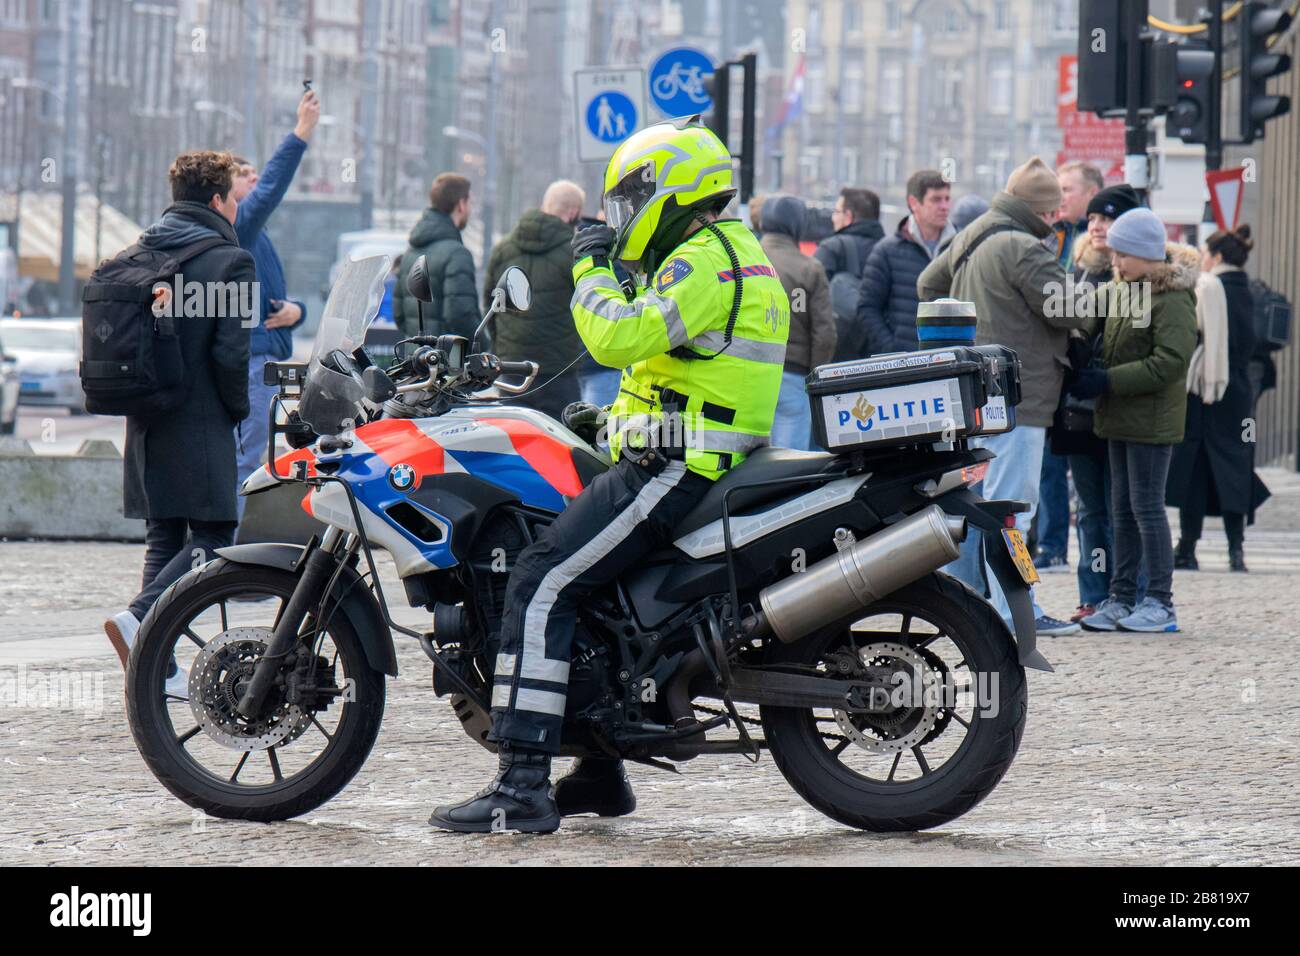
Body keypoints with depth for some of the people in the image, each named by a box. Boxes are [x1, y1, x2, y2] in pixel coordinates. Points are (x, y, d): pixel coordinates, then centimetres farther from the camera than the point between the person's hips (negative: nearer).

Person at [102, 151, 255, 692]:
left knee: (163, 540, 11)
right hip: (201, 426, -7)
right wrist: (238, 408, -1)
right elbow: (230, 351, -16)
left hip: (146, 423, 7)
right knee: (212, 540, -3)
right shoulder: (231, 261, -10)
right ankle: (139, 618, -22)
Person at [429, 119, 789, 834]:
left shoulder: (704, 262, -12)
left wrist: (591, 270, -10)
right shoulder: (738, 254, 22)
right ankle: (600, 772, 24)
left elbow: (620, 337, -26)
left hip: (673, 471, -11)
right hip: (709, 465, 11)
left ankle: (521, 787, -24)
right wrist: (616, 416, 24)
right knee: (584, 579, 22)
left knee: (540, 584, -16)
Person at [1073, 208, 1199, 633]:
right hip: (1122, 419, 9)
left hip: (1153, 420, -9)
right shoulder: (1119, 291, 12)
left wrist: (1106, 381, -20)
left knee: (1147, 507, -5)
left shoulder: (1172, 298, -15)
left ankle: (1160, 603, 1)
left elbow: (1171, 362, -21)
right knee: (1122, 510, 11)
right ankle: (1121, 599, 16)